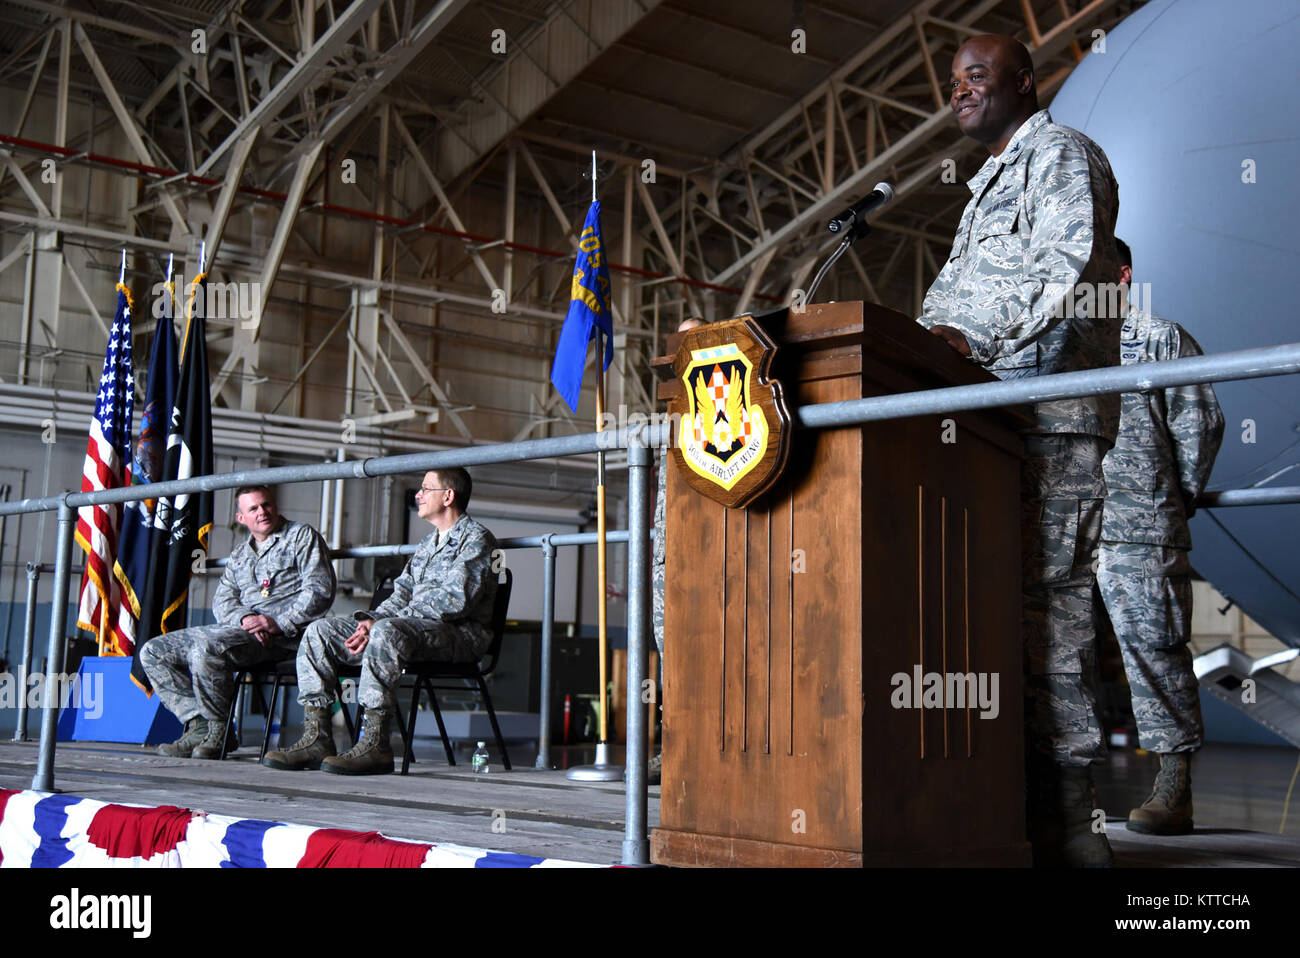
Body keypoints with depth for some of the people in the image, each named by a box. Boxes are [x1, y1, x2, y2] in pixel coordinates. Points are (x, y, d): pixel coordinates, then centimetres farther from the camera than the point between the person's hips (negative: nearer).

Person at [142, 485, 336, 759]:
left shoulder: (302, 536, 7)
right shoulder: (240, 554, 26)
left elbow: (319, 592, -5)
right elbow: (222, 600, 13)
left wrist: (278, 623, -16)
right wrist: (244, 618, -12)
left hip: (283, 634, -8)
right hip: (238, 629, 8)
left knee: (206, 647, -33)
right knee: (153, 652, -2)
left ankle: (219, 732, -17)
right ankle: (200, 724, -13)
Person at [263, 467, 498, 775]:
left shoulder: (475, 538, -4)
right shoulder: (428, 543, 26)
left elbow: (454, 601, -17)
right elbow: (402, 593, 21)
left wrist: (379, 623, -19)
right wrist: (370, 619, -3)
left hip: (459, 633, -9)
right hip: (409, 626, 9)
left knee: (387, 631, -39)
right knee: (320, 631, -3)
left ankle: (376, 744, -39)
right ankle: (316, 737, -12)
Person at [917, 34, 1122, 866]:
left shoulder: (1062, 155, 3)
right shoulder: (989, 184, 32)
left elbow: (1066, 276, -14)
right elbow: (954, 289, 30)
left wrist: (977, 344, -27)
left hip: (1048, 417, -9)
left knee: (1047, 606, -13)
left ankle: (1064, 826, -12)